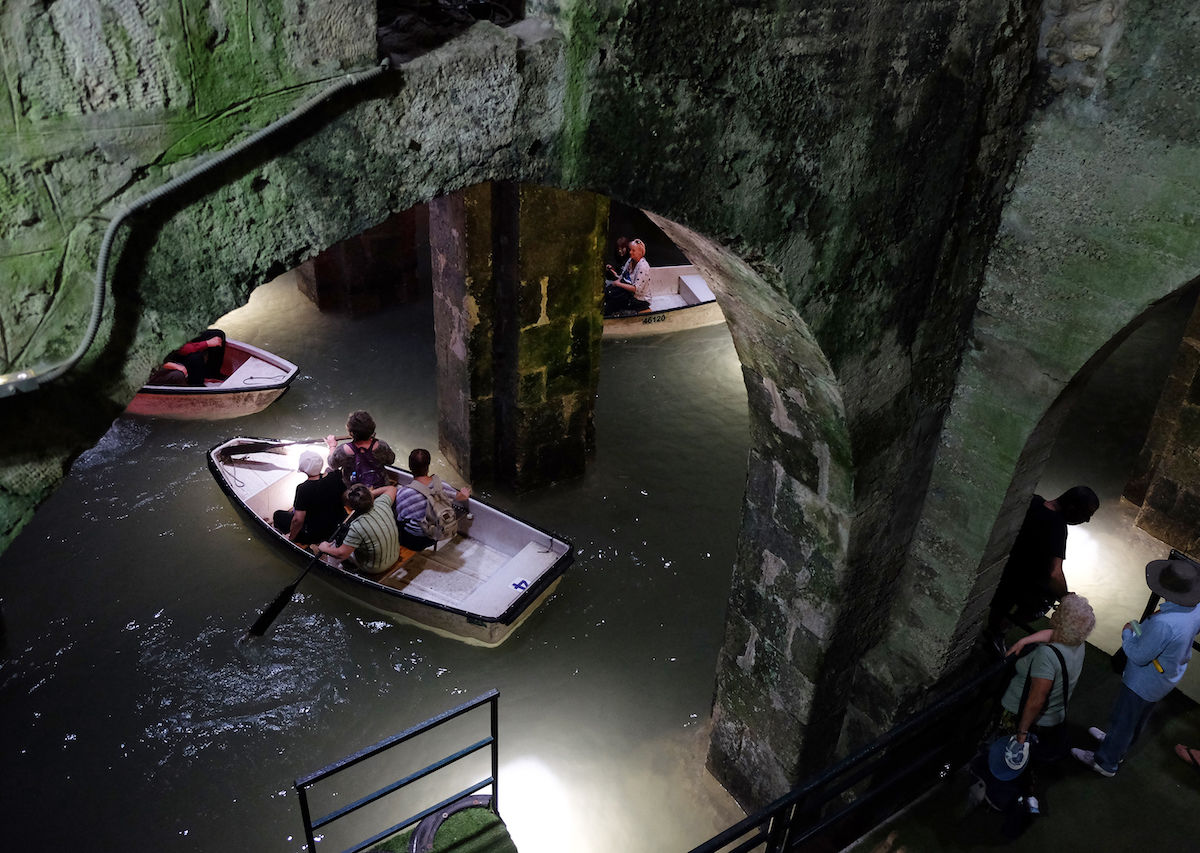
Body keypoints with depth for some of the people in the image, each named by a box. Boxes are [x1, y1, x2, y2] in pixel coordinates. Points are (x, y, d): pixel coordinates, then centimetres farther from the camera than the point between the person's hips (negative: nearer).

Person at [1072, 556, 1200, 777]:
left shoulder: (1164, 624, -44)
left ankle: (1106, 762, 37)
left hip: (1144, 682, -8)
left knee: (1123, 720, 16)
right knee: (1139, 716, 31)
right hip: (1170, 676, 8)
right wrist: (1160, 615, -2)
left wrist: (1128, 633, -13)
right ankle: (1119, 744, 56)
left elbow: (1139, 655, -29)